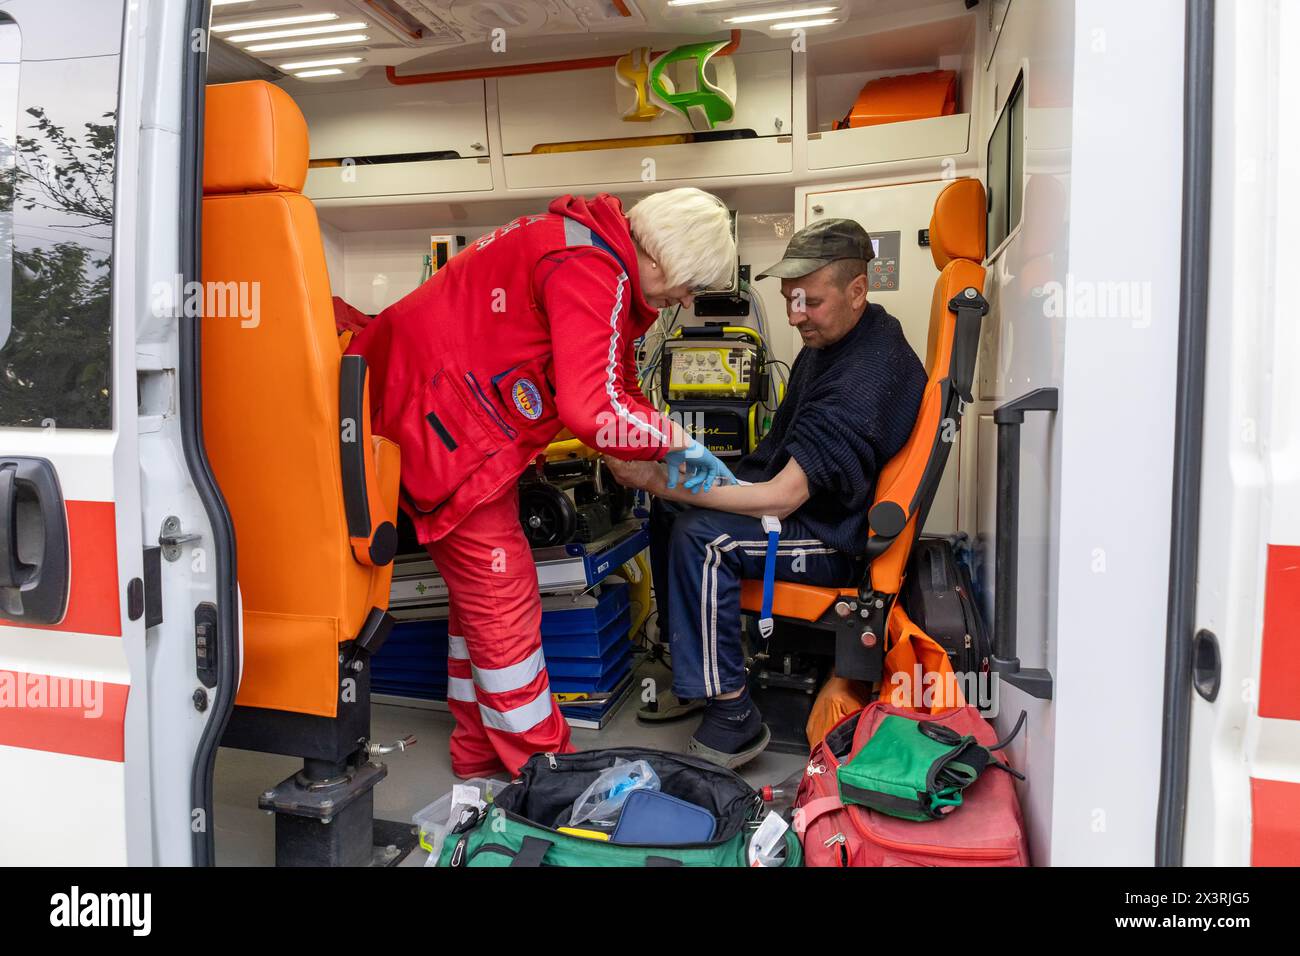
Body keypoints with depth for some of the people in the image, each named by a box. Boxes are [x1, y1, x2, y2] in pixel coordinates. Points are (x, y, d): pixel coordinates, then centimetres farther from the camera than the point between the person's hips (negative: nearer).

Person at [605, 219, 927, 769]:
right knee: (669, 509, 9)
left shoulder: (867, 378, -28)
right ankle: (688, 672, 19)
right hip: (797, 501, 10)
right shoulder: (828, 339, 5)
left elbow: (780, 498, -31)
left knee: (701, 536, -28)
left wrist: (662, 481, -31)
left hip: (838, 538, -10)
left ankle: (732, 718, -15)